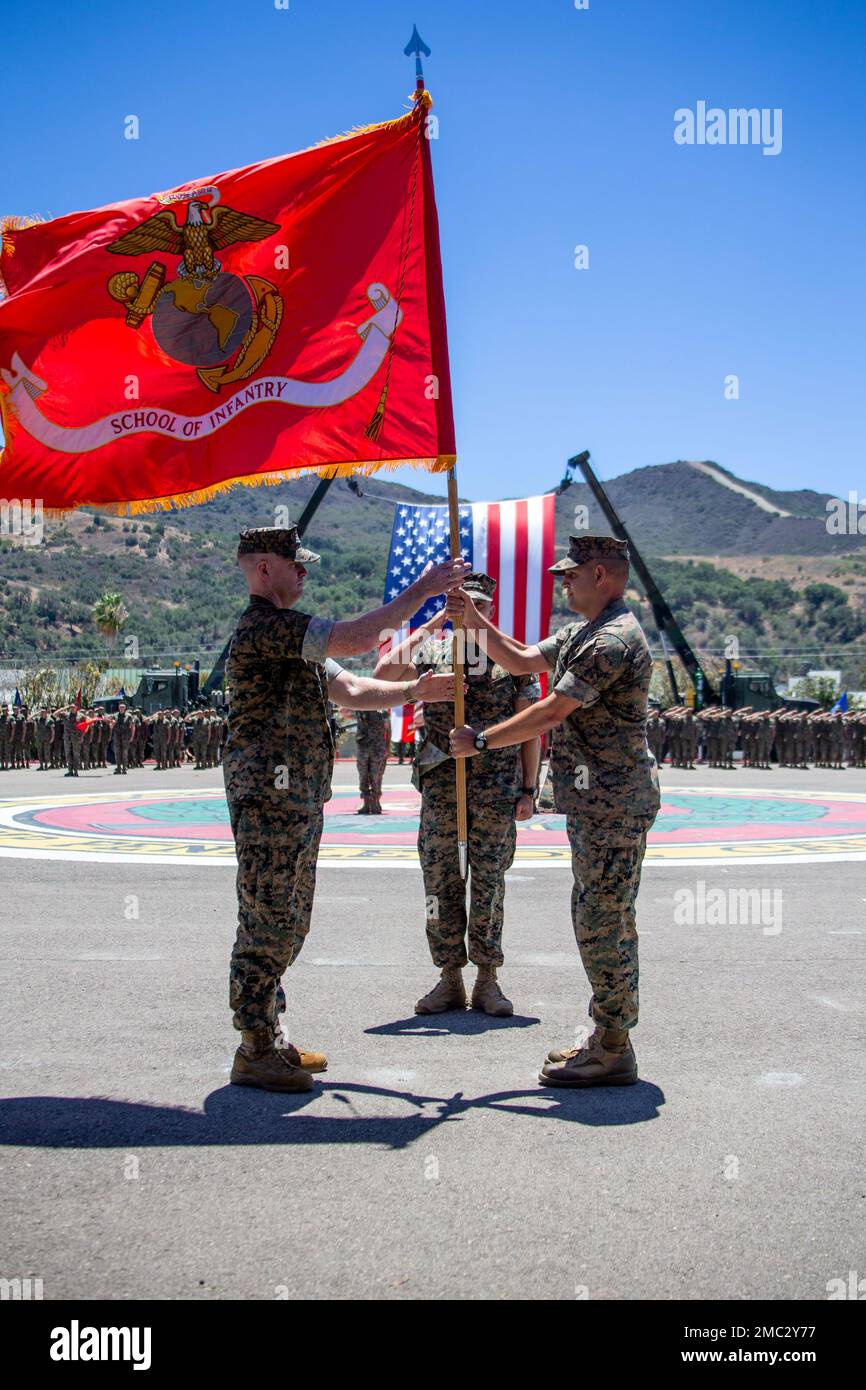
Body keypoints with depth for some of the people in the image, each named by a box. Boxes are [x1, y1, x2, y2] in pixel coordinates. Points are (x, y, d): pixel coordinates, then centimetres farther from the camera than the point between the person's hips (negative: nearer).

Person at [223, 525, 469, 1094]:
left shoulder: (289, 635, 20)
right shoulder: (264, 627, -14)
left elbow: (351, 690, 19)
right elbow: (356, 639, -23)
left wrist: (414, 691, 7)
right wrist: (423, 590, -16)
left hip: (298, 801, 11)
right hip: (268, 799, -11)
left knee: (287, 924, 15)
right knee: (268, 924, -5)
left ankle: (270, 1038, 24)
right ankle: (255, 1052, 3)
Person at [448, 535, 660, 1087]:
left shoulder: (613, 639, -18)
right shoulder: (583, 633, 16)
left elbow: (552, 713, -20)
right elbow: (523, 660, 22)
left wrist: (480, 742, -13)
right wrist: (475, 620, 10)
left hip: (612, 802, -11)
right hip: (601, 802, 11)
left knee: (603, 922, -6)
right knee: (601, 918, 15)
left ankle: (614, 1052, 2)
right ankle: (609, 1040, 24)